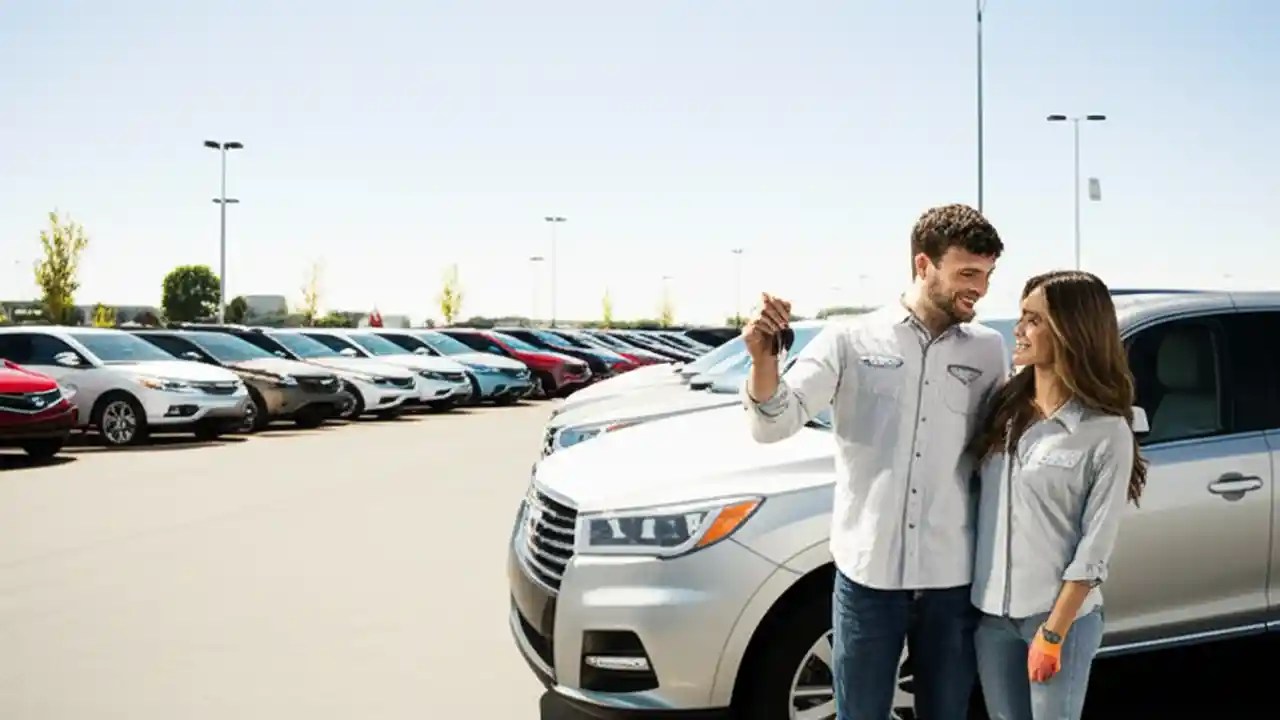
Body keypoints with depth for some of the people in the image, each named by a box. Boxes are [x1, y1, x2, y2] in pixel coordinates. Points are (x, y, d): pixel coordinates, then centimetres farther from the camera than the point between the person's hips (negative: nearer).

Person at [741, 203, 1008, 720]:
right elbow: (773, 424, -11)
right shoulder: (851, 340, -4)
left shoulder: (989, 351, 4)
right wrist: (763, 359, -28)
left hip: (953, 577, 2)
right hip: (868, 573, -2)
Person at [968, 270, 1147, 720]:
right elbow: (977, 497, 6)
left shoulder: (1107, 433, -11)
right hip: (991, 610, 5)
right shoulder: (1004, 407, 3)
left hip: (1062, 615, -5)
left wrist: (1052, 633, -12)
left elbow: (1094, 550, -11)